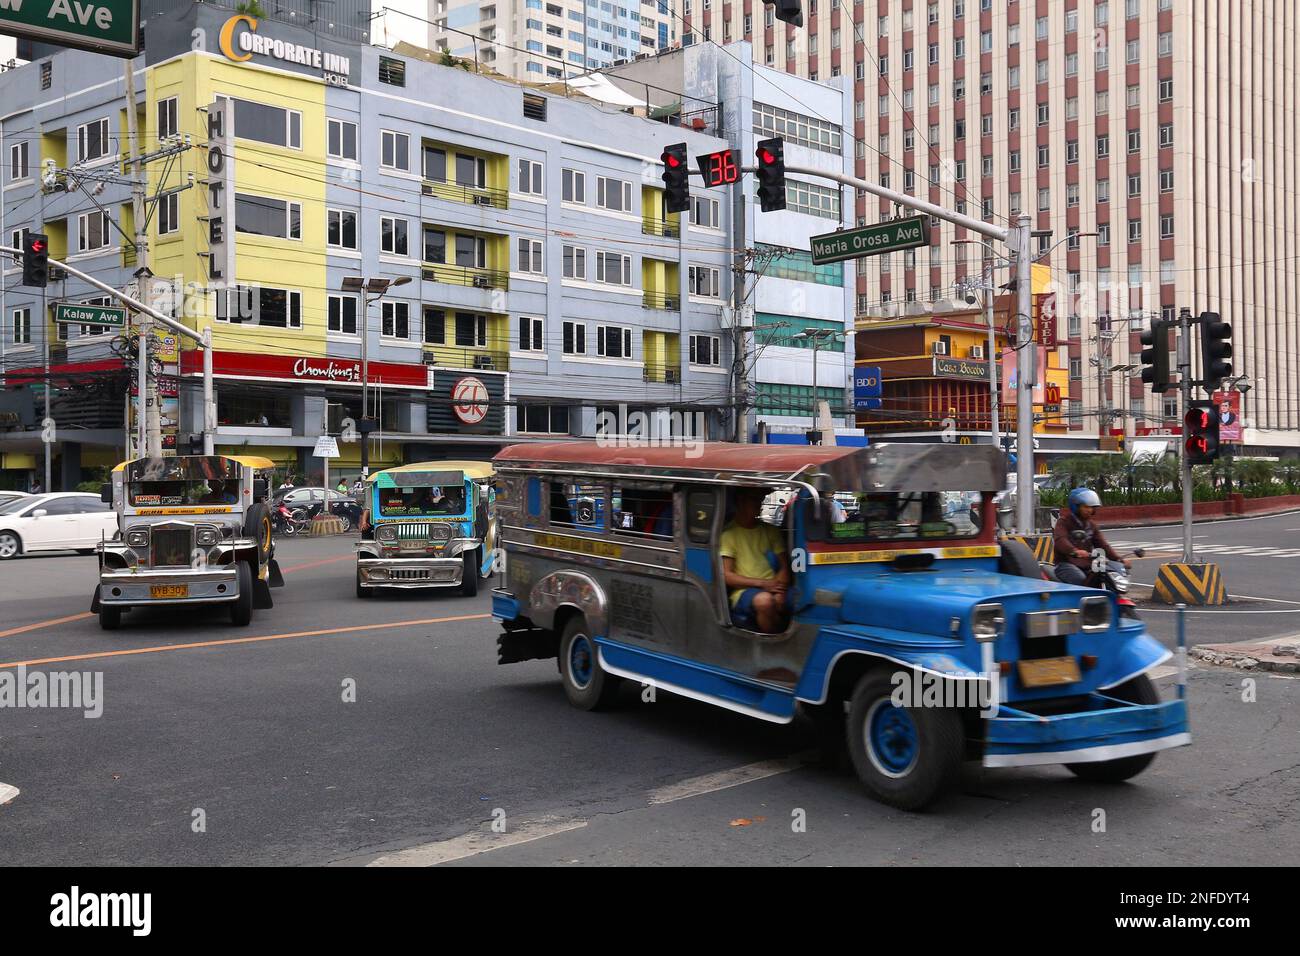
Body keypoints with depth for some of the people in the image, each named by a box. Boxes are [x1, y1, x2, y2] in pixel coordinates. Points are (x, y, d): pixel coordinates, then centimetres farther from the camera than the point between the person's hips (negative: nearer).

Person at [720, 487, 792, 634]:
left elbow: (785, 566, 12)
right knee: (764, 600, -37)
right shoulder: (729, 533, 2)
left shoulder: (770, 531, 18)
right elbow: (726, 576, -5)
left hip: (772, 589, 3)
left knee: (780, 600, -34)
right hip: (743, 591, -3)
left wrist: (779, 585, -11)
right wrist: (762, 583, -14)